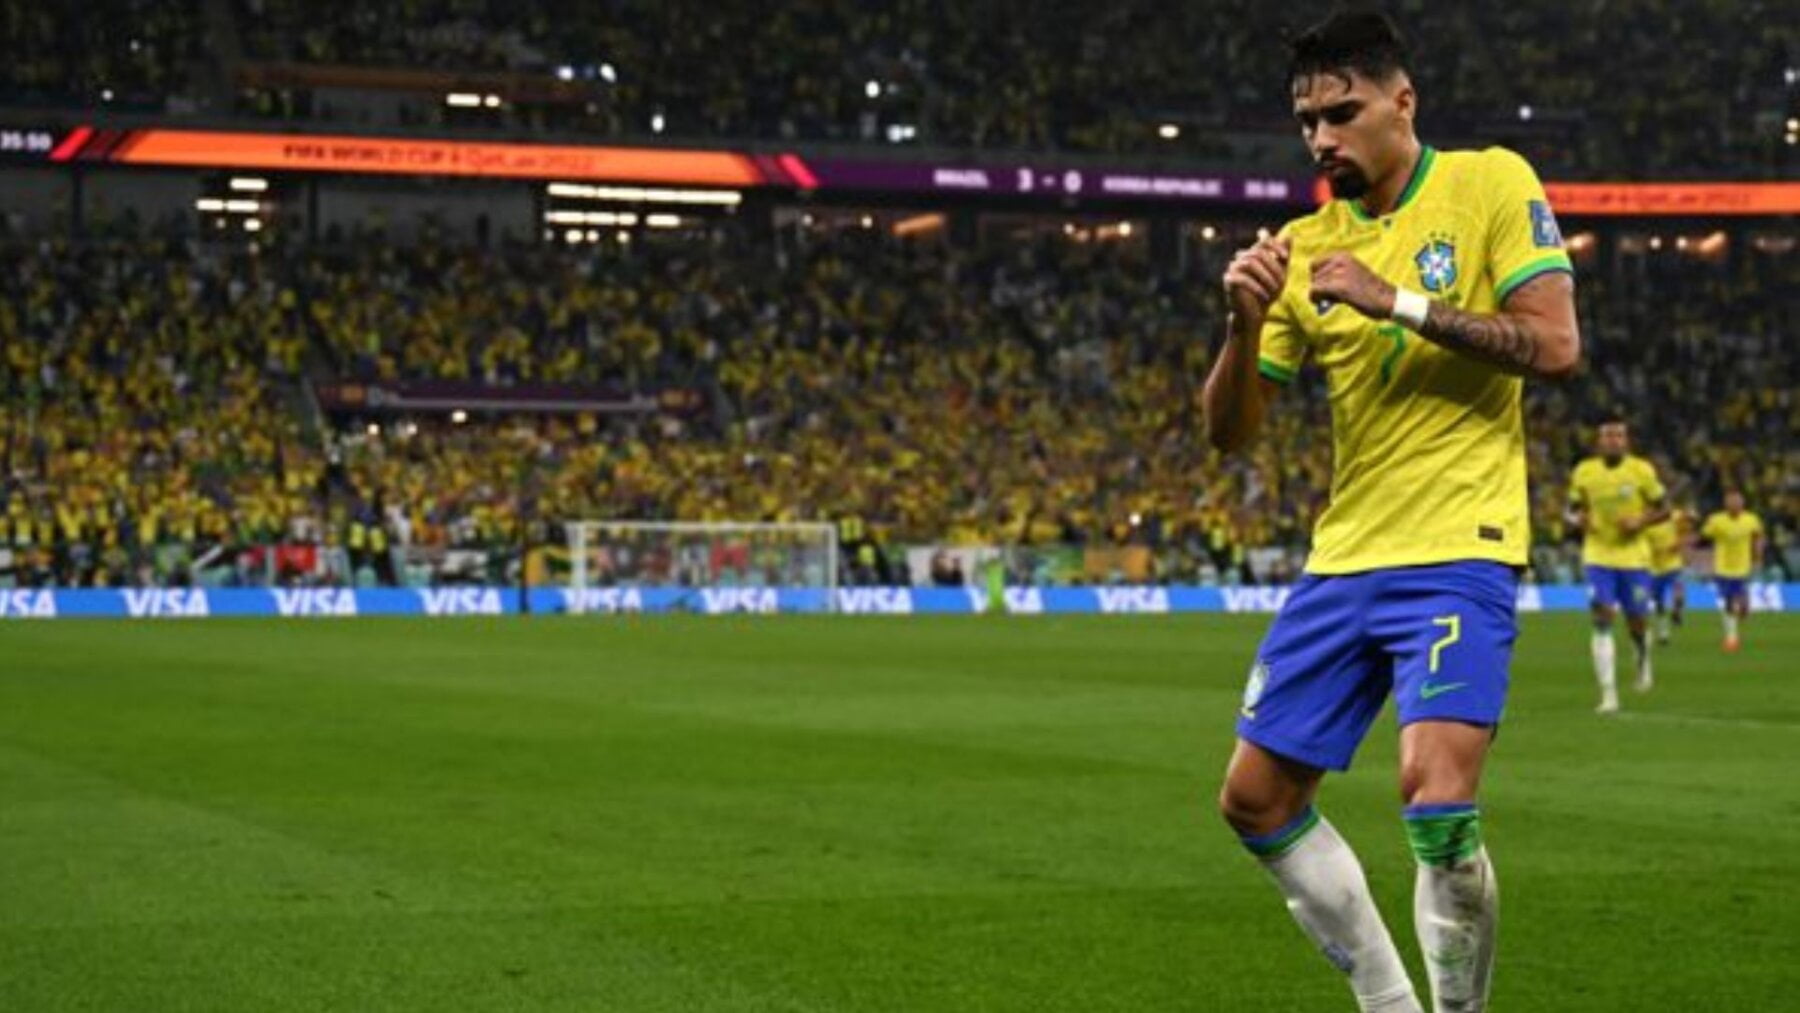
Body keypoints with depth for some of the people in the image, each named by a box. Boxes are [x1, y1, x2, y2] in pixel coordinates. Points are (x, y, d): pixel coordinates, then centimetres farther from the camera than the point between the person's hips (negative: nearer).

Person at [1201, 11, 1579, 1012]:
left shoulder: (1491, 183, -2)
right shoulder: (1303, 247, 10)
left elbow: (1555, 345, -13)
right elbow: (1230, 431, 8)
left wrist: (1398, 302, -17)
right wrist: (1246, 324, -11)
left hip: (1459, 551, -6)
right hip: (1345, 558, 6)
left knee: (1438, 799, -22)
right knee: (1256, 799, 9)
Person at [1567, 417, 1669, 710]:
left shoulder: (1642, 470, -4)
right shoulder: (1583, 472, 1)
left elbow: (1663, 510, 3)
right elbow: (1574, 509, 13)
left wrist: (1640, 522, -16)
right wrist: (1579, 519, -10)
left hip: (1633, 557, 0)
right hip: (1598, 557, 0)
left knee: (1637, 623, 5)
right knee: (1602, 620, -13)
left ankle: (1643, 660, 43)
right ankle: (1609, 694, -12)